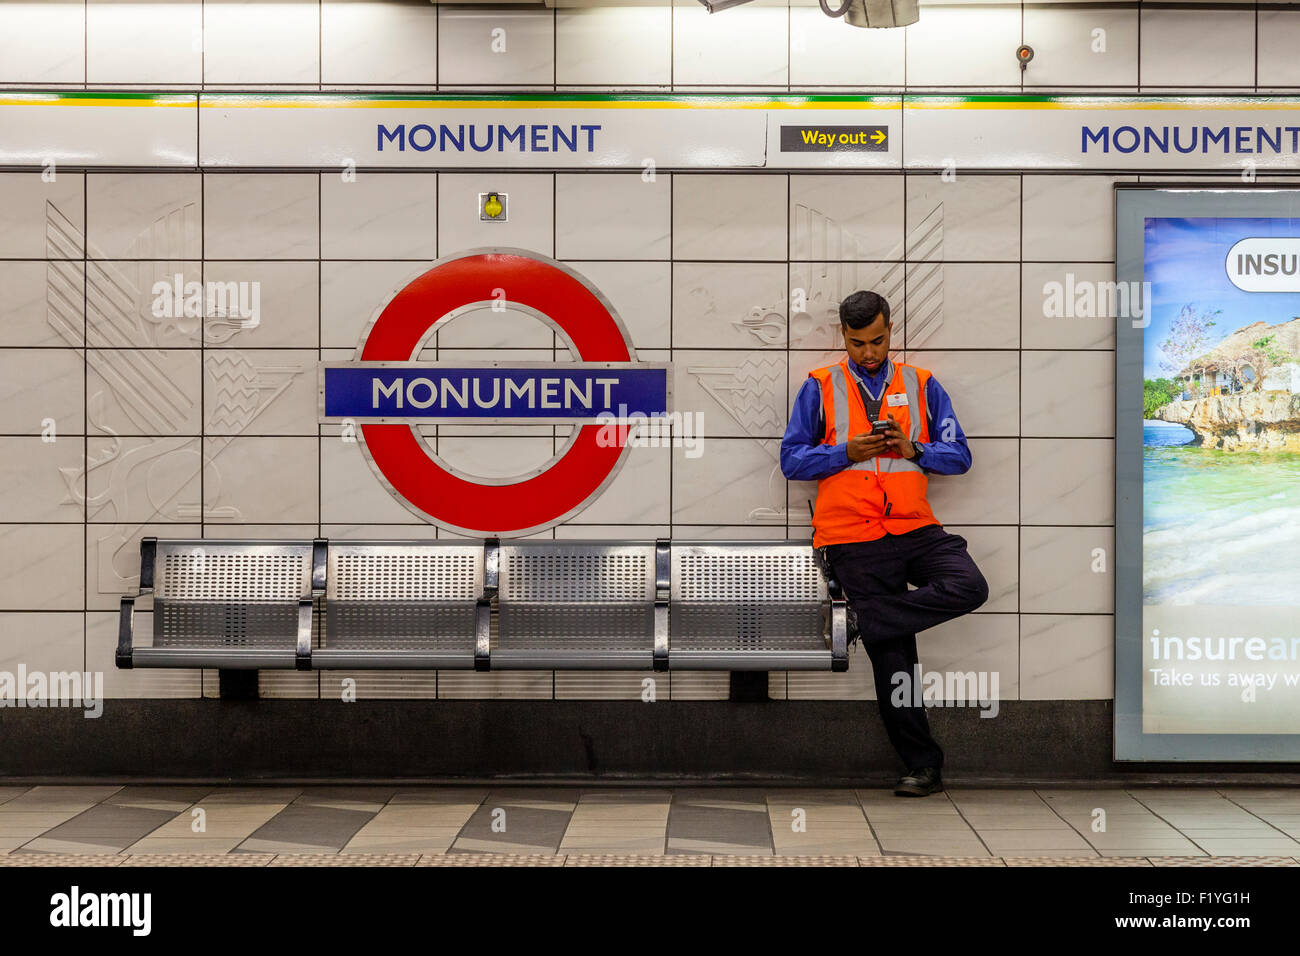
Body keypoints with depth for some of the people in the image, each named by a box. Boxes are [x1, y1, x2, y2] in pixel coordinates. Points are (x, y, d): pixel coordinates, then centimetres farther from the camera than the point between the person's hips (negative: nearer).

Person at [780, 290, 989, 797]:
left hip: (916, 528, 2)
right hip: (854, 541, -2)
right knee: (892, 656, 1)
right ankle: (922, 766, 12)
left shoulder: (921, 385, 10)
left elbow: (959, 456, 7)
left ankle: (862, 618, -14)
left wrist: (912, 449, -11)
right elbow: (792, 460, 2)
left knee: (970, 587, -26)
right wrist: (848, 453, -12)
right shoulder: (820, 387, 5)